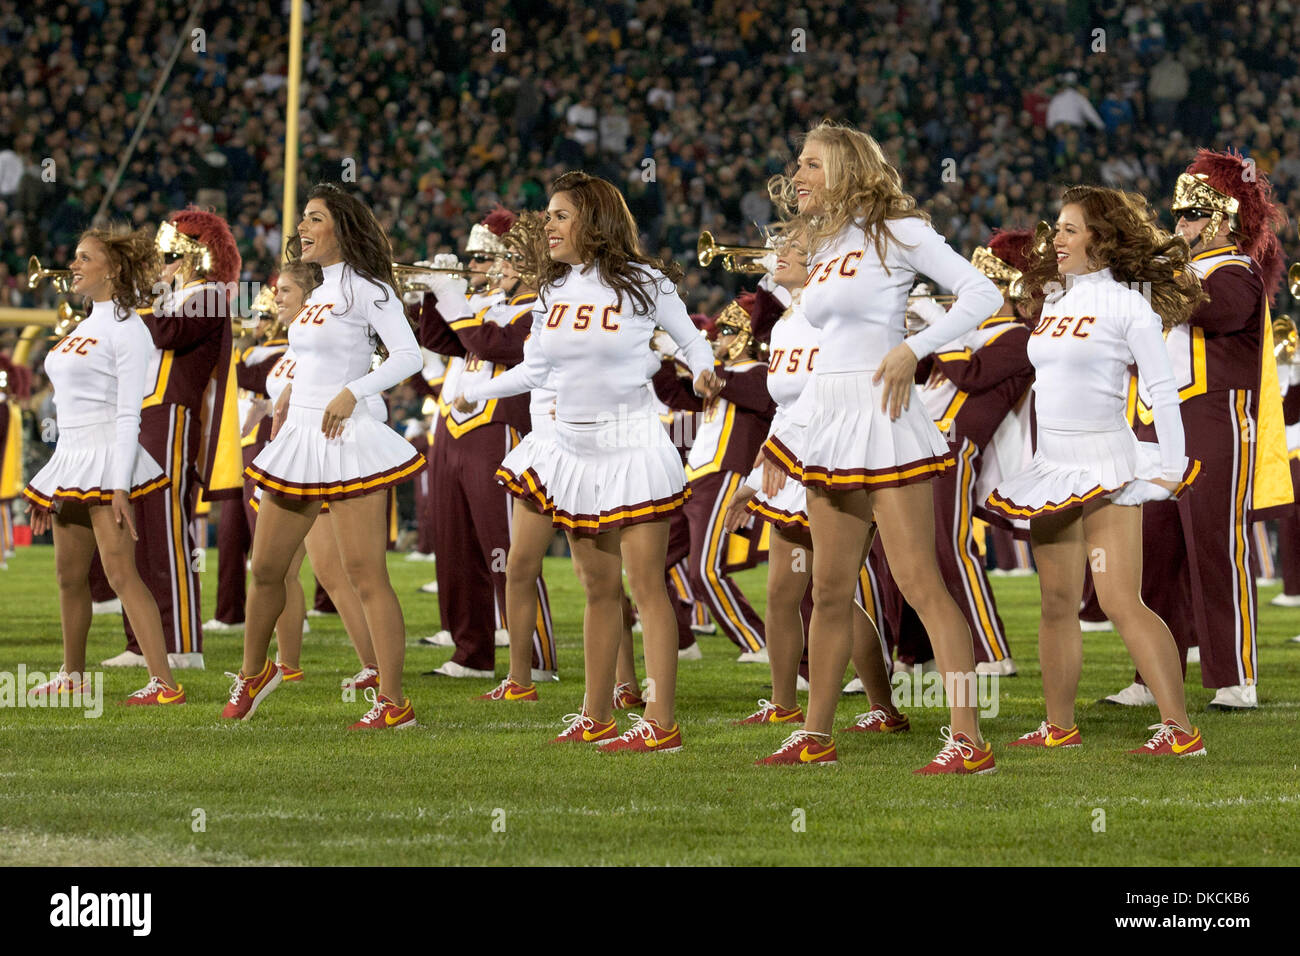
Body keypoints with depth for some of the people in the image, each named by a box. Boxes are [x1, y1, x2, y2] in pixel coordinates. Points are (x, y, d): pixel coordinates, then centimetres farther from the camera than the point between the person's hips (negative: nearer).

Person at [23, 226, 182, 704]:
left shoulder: (126, 328, -9)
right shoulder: (83, 327, 18)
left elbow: (129, 414, -14)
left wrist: (121, 487, -21)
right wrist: (48, 488, 21)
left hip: (106, 460, -9)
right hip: (71, 458, 9)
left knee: (120, 572, -16)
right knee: (70, 575, 14)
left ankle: (164, 681, -20)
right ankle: (72, 675, 27)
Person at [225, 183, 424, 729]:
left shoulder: (366, 289, -7)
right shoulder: (318, 294, 18)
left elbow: (408, 356, -15)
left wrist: (350, 393, -24)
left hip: (345, 440, -8)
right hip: (298, 439, 8)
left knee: (365, 575, -10)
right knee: (266, 569, 13)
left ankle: (394, 702, -9)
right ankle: (253, 674, 33)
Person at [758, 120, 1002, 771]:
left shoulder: (896, 230, -3)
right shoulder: (821, 248, 19)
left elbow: (982, 295, -9)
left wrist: (912, 349, -16)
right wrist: (782, 439, 20)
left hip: (879, 413, -7)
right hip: (826, 418, 7)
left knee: (919, 580, -12)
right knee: (830, 589, 11)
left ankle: (968, 740, -14)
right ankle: (815, 736, 19)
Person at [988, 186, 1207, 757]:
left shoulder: (1127, 301, -7)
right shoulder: (1054, 299, 13)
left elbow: (1161, 387, -9)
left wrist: (1170, 467, -13)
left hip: (1106, 463, -7)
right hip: (1052, 464, 7)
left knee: (1120, 601, -16)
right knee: (1057, 602, 8)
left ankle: (1180, 730, -20)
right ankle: (1060, 726, 16)